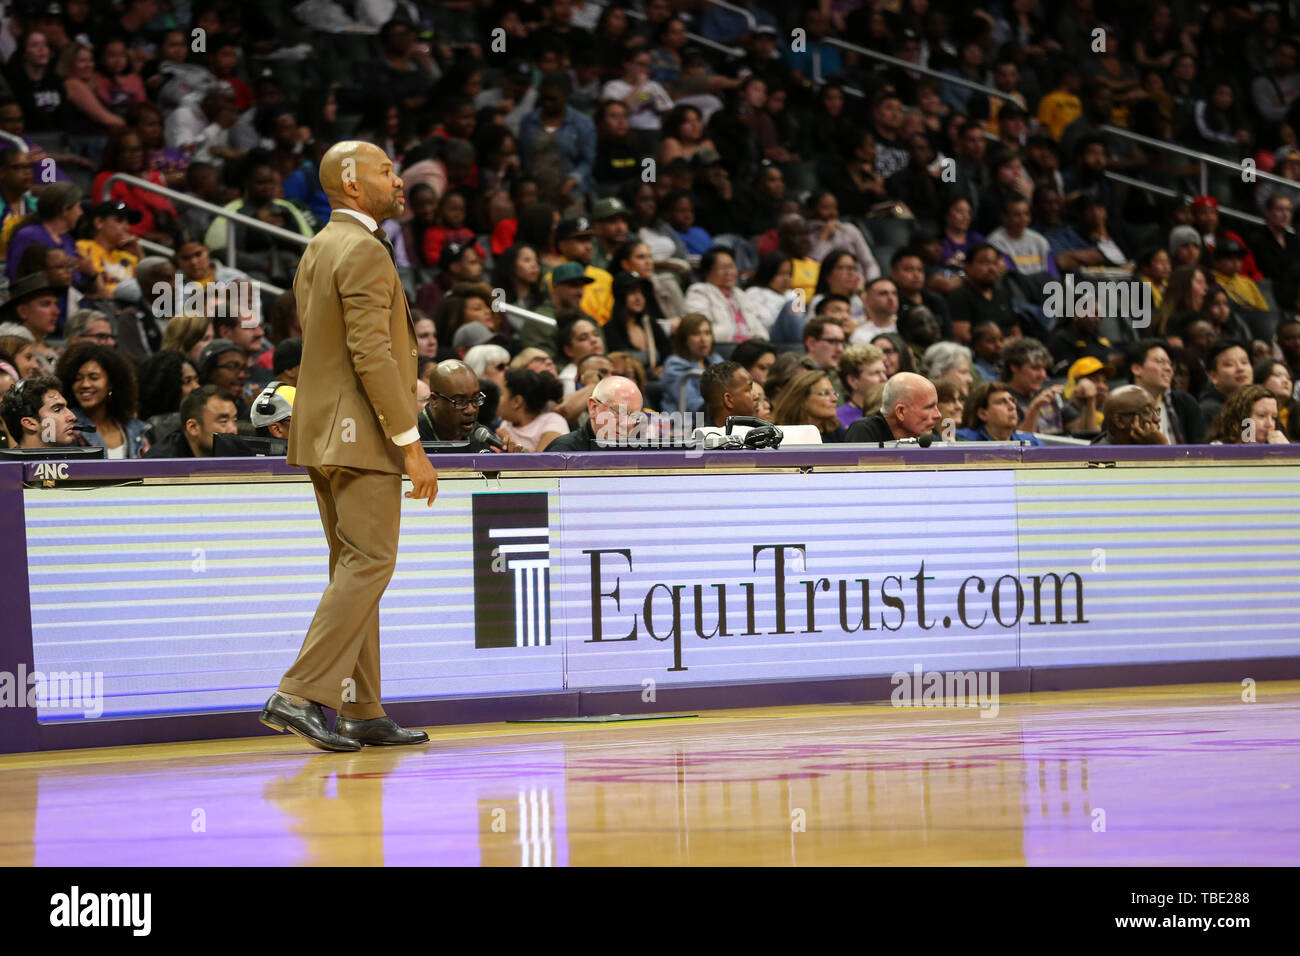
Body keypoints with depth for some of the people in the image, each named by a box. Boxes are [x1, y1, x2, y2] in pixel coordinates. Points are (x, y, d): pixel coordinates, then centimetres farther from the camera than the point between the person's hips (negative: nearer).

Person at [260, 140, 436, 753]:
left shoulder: (316, 252, 17)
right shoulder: (364, 252, -14)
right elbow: (372, 354, -21)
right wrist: (411, 444, -19)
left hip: (324, 432, 10)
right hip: (361, 433, -10)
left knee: (353, 567, 10)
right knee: (368, 564, -10)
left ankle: (361, 712, 11)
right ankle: (299, 696, -17)